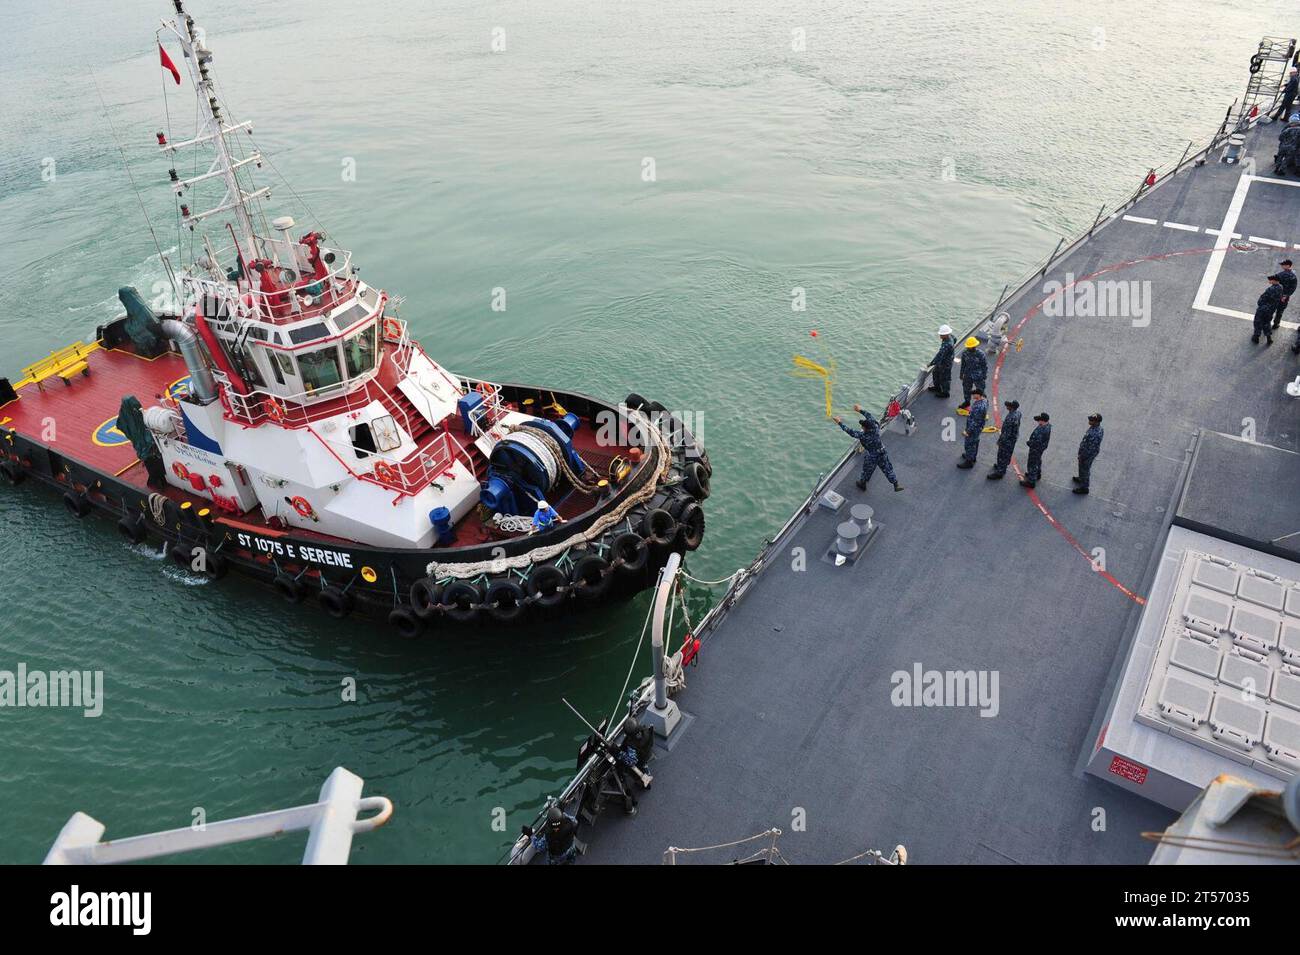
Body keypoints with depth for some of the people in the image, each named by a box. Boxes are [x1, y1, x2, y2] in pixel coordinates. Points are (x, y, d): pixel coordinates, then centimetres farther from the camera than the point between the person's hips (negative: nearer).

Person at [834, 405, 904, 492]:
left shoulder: (863, 436, -33)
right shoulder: (876, 429, -21)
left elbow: (850, 432, -26)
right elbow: (871, 417, -6)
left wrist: (840, 422, -18)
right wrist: (861, 411, 2)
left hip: (871, 457, -4)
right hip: (882, 454, 4)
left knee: (866, 471, 22)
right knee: (888, 469, 20)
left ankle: (862, 485, 47)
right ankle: (896, 485, 32)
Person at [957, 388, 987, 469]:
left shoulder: (979, 407, -38)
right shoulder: (984, 400, -8)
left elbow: (975, 422, -31)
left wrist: (968, 431, -24)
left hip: (974, 428, -9)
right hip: (978, 427, 9)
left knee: (969, 444, 9)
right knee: (975, 441, 28)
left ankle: (969, 462, 26)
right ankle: (972, 456, 49)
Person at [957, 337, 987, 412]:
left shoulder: (980, 354, -18)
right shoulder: (965, 353, -6)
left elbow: (985, 365, -8)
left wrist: (984, 375, -7)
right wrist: (961, 374, 12)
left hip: (978, 376, -5)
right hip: (968, 376, 5)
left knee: (980, 391, 5)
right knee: (966, 389, 19)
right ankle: (967, 402, 40)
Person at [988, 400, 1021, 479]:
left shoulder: (1011, 418, -37)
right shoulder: (1017, 411, -9)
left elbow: (1007, 432, -29)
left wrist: (1000, 441, -17)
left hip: (1008, 439, -9)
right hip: (1014, 435, 9)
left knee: (1003, 454, 7)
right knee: (1007, 454, 27)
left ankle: (1000, 472, 21)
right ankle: (1001, 466, 47)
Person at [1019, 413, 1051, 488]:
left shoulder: (1041, 431, -39)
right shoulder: (1048, 425, -10)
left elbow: (1036, 442, -32)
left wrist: (1028, 442, -17)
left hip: (1036, 449, -10)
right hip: (1042, 446, 10)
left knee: (1032, 464, 7)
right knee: (1038, 460, 31)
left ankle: (1031, 482, 20)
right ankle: (1037, 474, 53)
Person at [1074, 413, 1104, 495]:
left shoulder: (1094, 434, -40)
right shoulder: (1097, 427, -10)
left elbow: (1090, 448, -30)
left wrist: (1082, 457, -17)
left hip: (1088, 454, -9)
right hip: (1091, 451, 9)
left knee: (1084, 469, 13)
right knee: (1086, 468, 32)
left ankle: (1084, 488, 31)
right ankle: (1082, 479, 56)